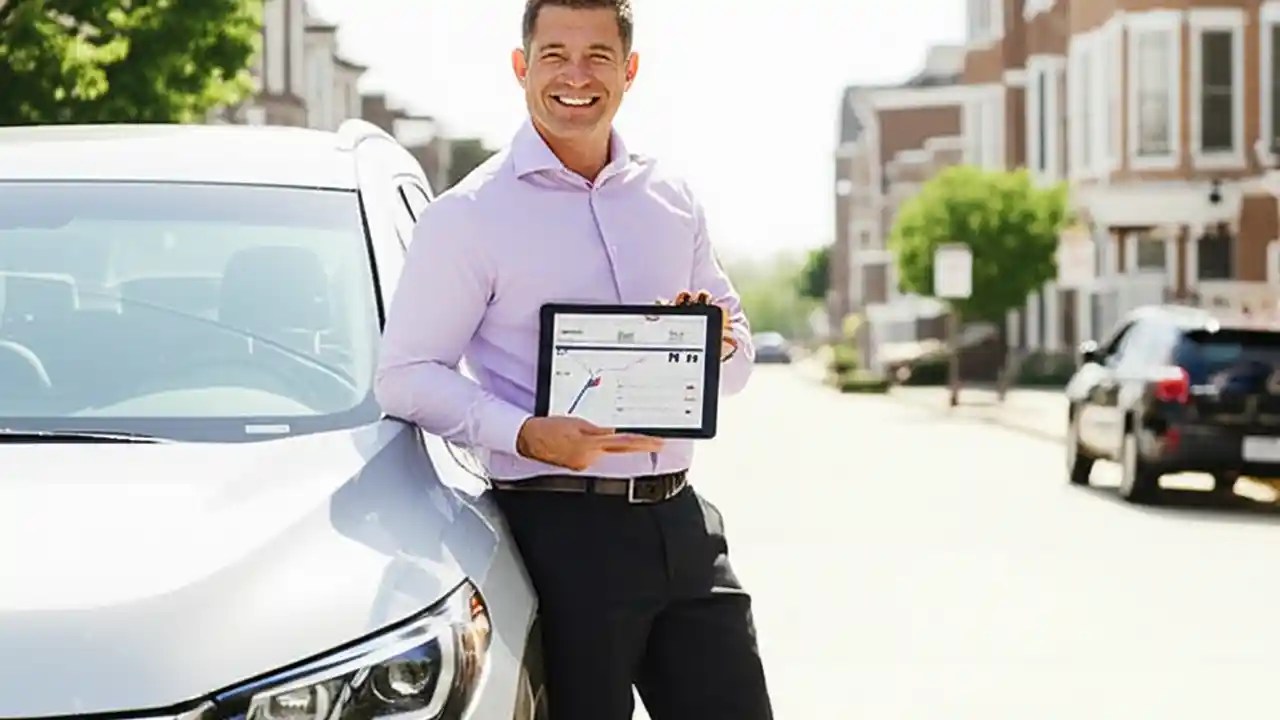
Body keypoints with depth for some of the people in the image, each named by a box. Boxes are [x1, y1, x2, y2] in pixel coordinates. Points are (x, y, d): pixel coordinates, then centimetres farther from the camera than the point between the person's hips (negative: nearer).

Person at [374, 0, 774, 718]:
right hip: (561, 524, -5)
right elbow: (407, 374, -8)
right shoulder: (470, 214, -3)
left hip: (681, 518, 5)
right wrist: (528, 435, -22)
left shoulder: (671, 199, 13)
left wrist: (719, 338, -5)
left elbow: (738, 362, 19)